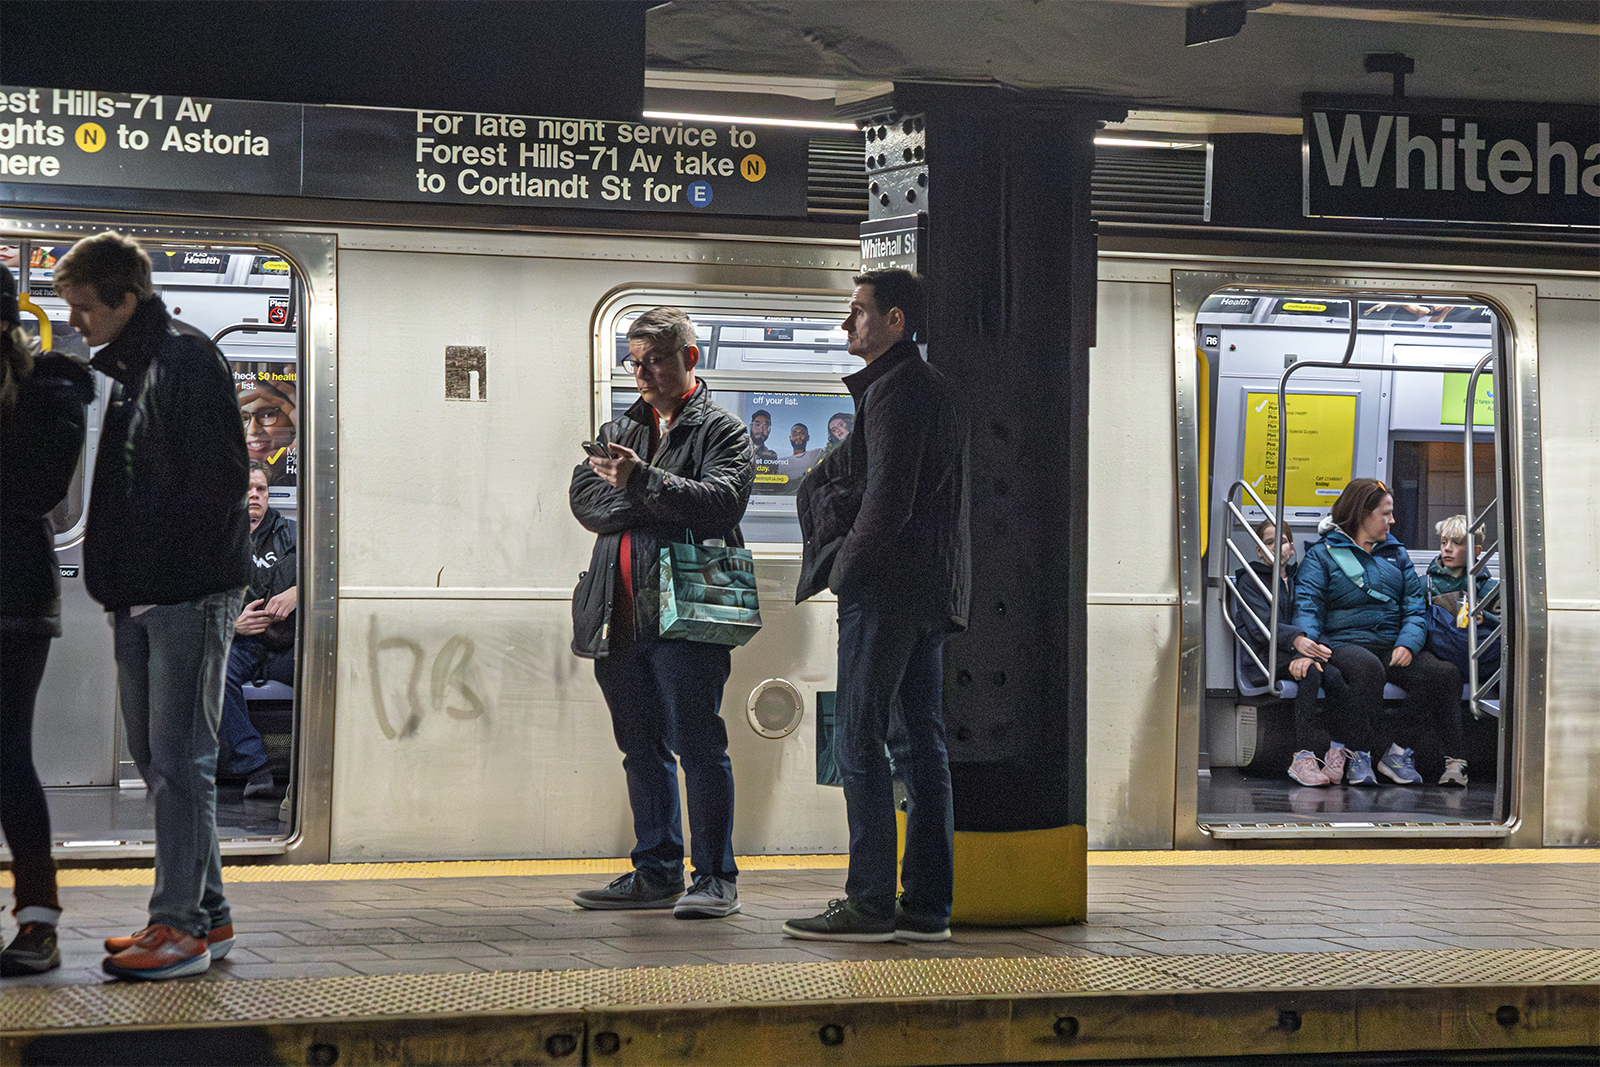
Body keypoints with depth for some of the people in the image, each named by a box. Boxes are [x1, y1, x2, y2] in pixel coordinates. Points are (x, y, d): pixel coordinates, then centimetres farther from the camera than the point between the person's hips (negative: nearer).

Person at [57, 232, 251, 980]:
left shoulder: (186, 358, -10)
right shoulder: (123, 370, 18)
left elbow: (220, 478, -17)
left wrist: (158, 565, -17)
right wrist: (115, 571, 12)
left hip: (188, 592, -10)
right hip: (140, 596, 10)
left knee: (179, 761, -9)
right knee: (155, 758, 11)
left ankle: (179, 926, -7)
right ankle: (206, 914, 18)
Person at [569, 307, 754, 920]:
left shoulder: (722, 431, 4)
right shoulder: (619, 431, 21)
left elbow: (721, 499, -14)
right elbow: (585, 501, 6)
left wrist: (642, 481, -24)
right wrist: (659, 505, -9)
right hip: (623, 616, 6)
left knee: (698, 745, -8)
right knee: (642, 749, 11)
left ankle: (715, 878, -4)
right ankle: (657, 873, 18)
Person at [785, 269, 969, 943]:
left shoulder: (894, 391, -12)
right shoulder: (935, 389, 19)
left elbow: (887, 501, -19)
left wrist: (847, 565, -7)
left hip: (885, 588, -10)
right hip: (933, 594, 10)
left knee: (859, 743, -6)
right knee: (919, 744, 8)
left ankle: (871, 904, -6)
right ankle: (926, 906, 9)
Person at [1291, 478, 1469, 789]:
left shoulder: (1396, 553, 23)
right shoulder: (1322, 554, 9)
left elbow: (1415, 606, 14)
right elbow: (1306, 604, -3)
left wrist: (1408, 643, -8)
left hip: (1393, 646, 4)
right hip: (1345, 643, -4)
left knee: (1445, 674, -25)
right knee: (1368, 668, -39)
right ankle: (1385, 750, -27)